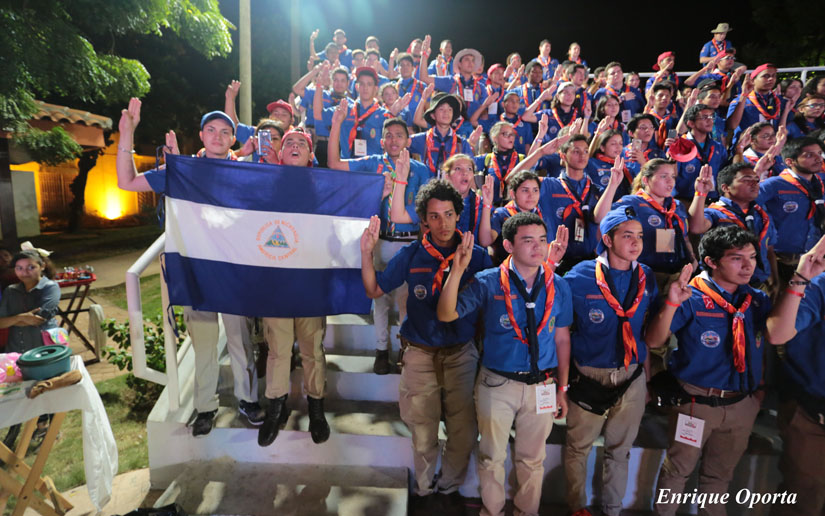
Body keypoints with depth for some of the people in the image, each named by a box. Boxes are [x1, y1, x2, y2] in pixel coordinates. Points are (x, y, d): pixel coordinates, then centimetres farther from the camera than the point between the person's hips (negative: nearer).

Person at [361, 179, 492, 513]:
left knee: (465, 431, 10)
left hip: (462, 354, 0)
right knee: (423, 432, 14)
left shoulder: (476, 255, -6)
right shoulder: (411, 255, -3)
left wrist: (461, 267, -22)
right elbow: (374, 290, 2)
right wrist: (367, 251, -12)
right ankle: (424, 489, 39)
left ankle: (449, 486, 37)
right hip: (420, 355, 0)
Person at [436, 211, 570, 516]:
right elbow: (446, 315, -17)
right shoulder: (489, 282, -11)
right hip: (497, 385, -2)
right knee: (492, 457, 15)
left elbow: (562, 338, 5)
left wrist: (562, 388, 8)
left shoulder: (558, 286, -3)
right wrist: (458, 270, -28)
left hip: (542, 386, 2)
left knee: (532, 459, 19)